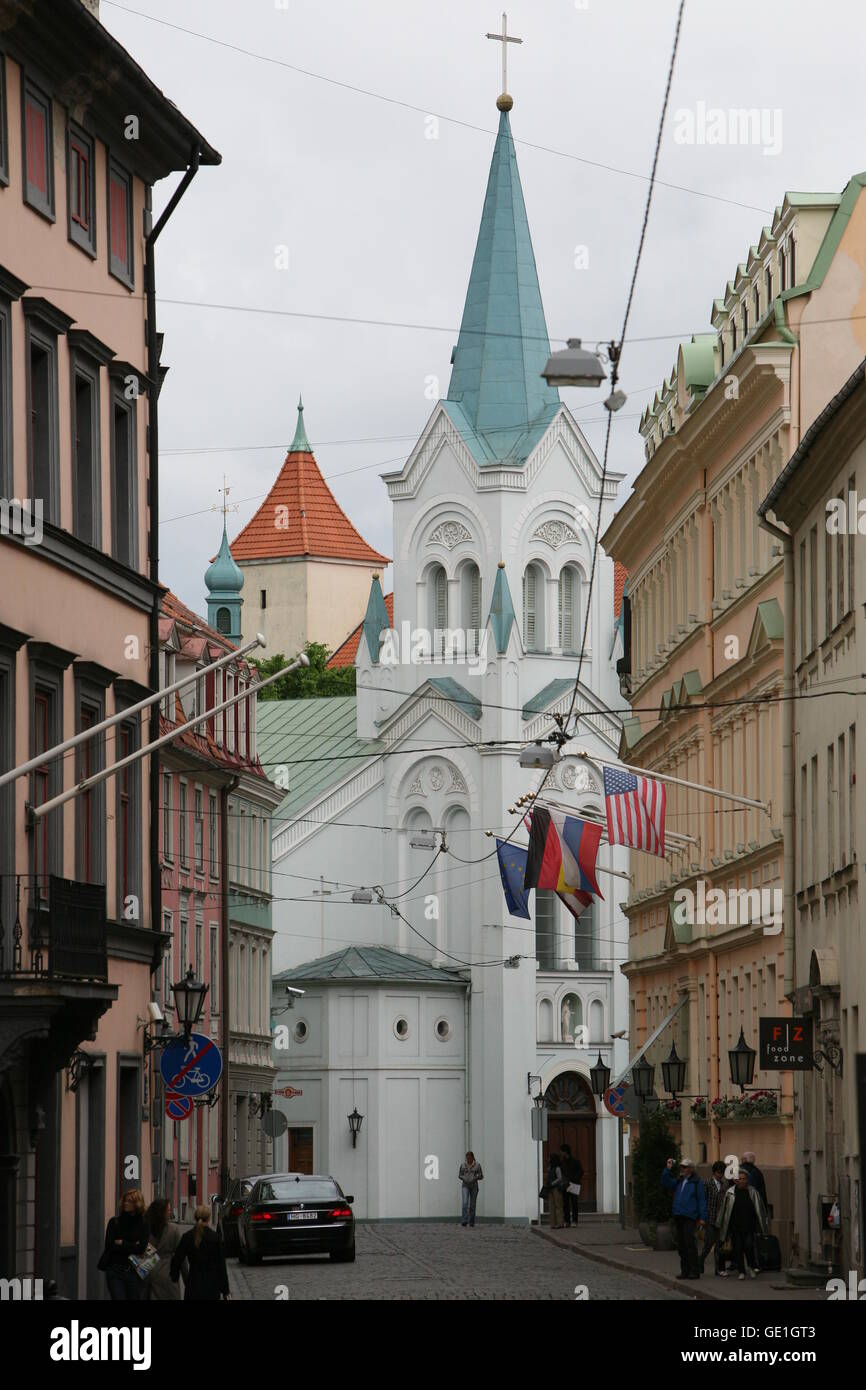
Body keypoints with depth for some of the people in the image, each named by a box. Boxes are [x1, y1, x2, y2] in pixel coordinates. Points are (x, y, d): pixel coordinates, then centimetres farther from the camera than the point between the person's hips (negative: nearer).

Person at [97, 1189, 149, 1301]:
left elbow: (141, 1248, -9)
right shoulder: (114, 1222, 6)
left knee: (133, 1298, 4)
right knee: (118, 1299, -8)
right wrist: (132, 1245, -7)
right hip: (115, 1271, 1)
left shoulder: (144, 1224, 0)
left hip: (133, 1272, -1)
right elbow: (109, 1245, -3)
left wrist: (121, 1243, -5)